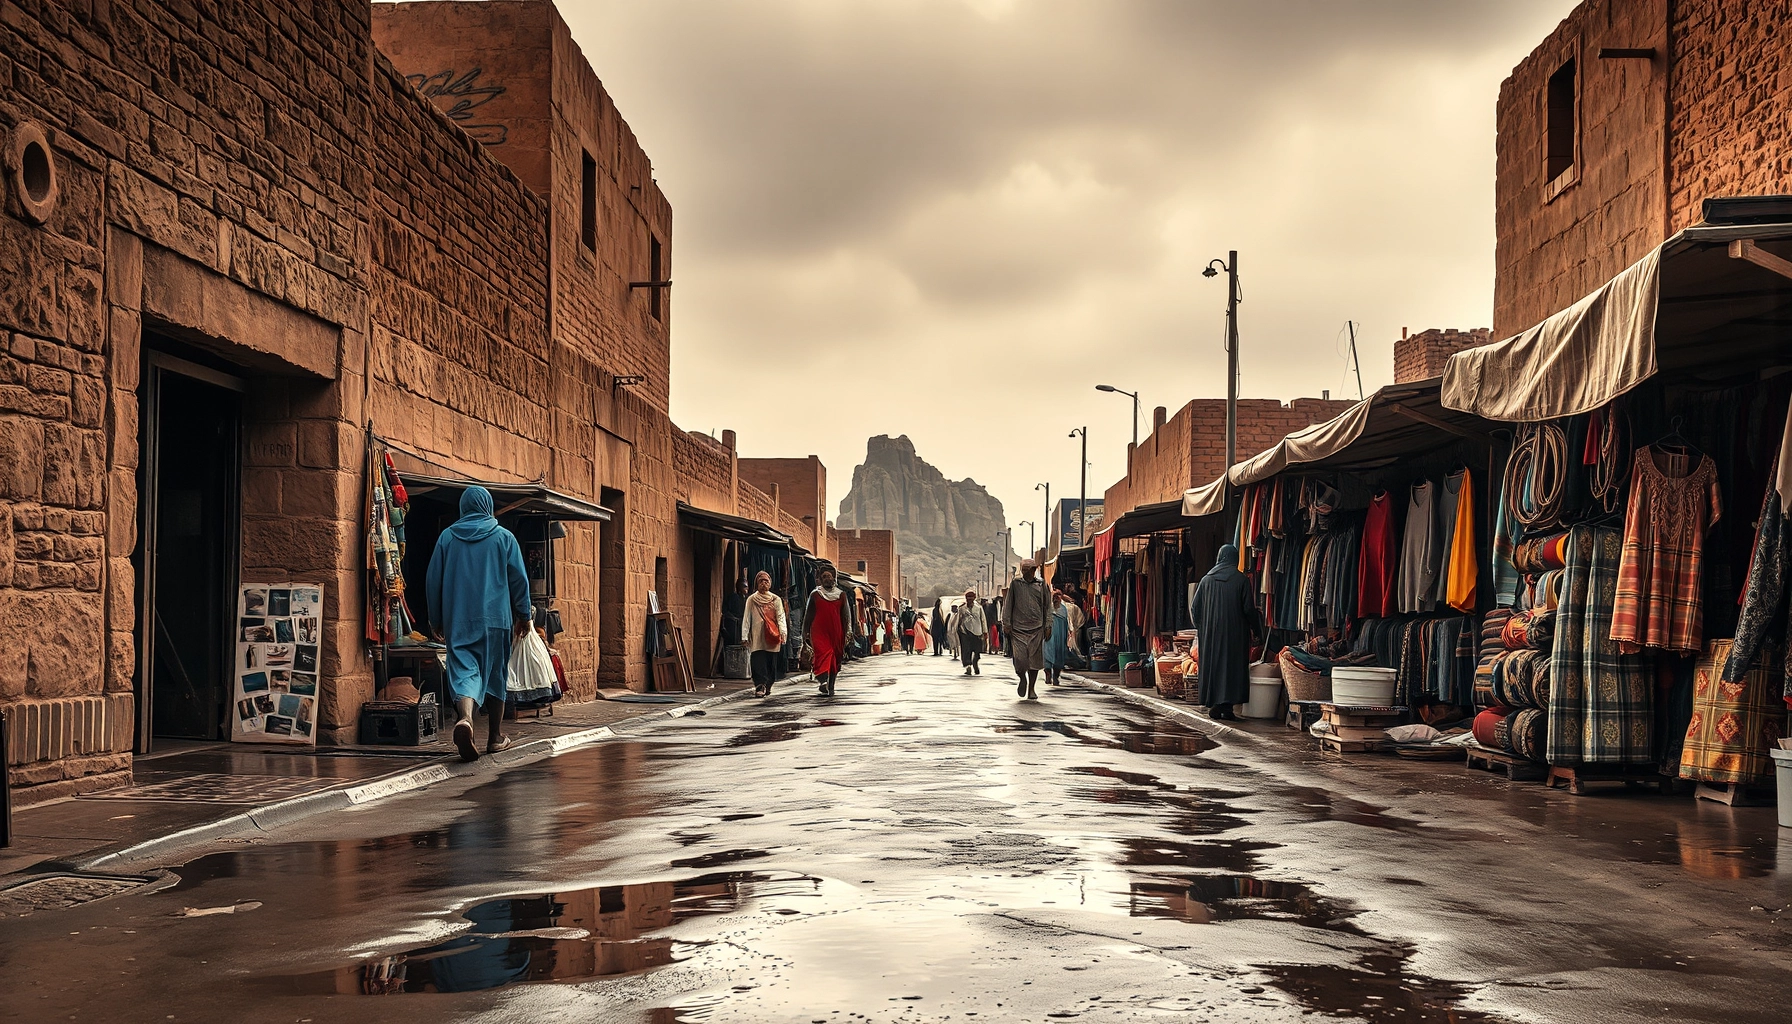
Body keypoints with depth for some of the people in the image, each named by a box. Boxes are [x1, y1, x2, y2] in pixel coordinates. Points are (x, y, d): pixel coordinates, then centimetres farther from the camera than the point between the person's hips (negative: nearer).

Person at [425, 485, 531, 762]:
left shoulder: (447, 537, 6)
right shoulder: (504, 537, 2)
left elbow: (433, 581, 9)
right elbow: (519, 579, 2)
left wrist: (437, 621, 18)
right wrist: (523, 615, 12)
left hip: (458, 621, 0)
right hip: (496, 618, 0)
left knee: (464, 670, -6)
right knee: (495, 674, 10)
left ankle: (464, 718, -35)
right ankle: (495, 737, 16)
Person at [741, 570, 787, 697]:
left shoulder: (776, 600, 9)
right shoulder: (751, 600, 8)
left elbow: (781, 617, 4)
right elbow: (746, 618, 7)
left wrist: (783, 632, -10)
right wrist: (744, 636, 0)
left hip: (772, 636, 1)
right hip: (757, 636, -1)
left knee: (771, 662, 2)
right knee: (758, 663, -11)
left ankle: (767, 686, 12)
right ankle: (760, 686, -17)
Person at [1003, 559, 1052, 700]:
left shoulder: (1041, 584, 5)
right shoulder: (1015, 583, 2)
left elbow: (1047, 606, 11)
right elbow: (1008, 605, 8)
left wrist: (1048, 625, 7)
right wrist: (1006, 624, 4)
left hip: (1037, 628, 1)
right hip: (1018, 628, -1)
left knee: (1034, 659, 2)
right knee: (1020, 658, -10)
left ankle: (1031, 689, 16)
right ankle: (1022, 678, 22)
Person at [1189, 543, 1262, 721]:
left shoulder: (1206, 579, 4)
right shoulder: (1241, 580, -5)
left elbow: (1194, 608, 6)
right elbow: (1249, 608, -6)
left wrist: (1201, 629, 21)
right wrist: (1256, 629, 8)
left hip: (1210, 633, 3)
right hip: (1234, 632, -3)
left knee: (1212, 665, 9)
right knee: (1232, 665, 0)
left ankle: (1214, 704, 9)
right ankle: (1226, 706, -6)